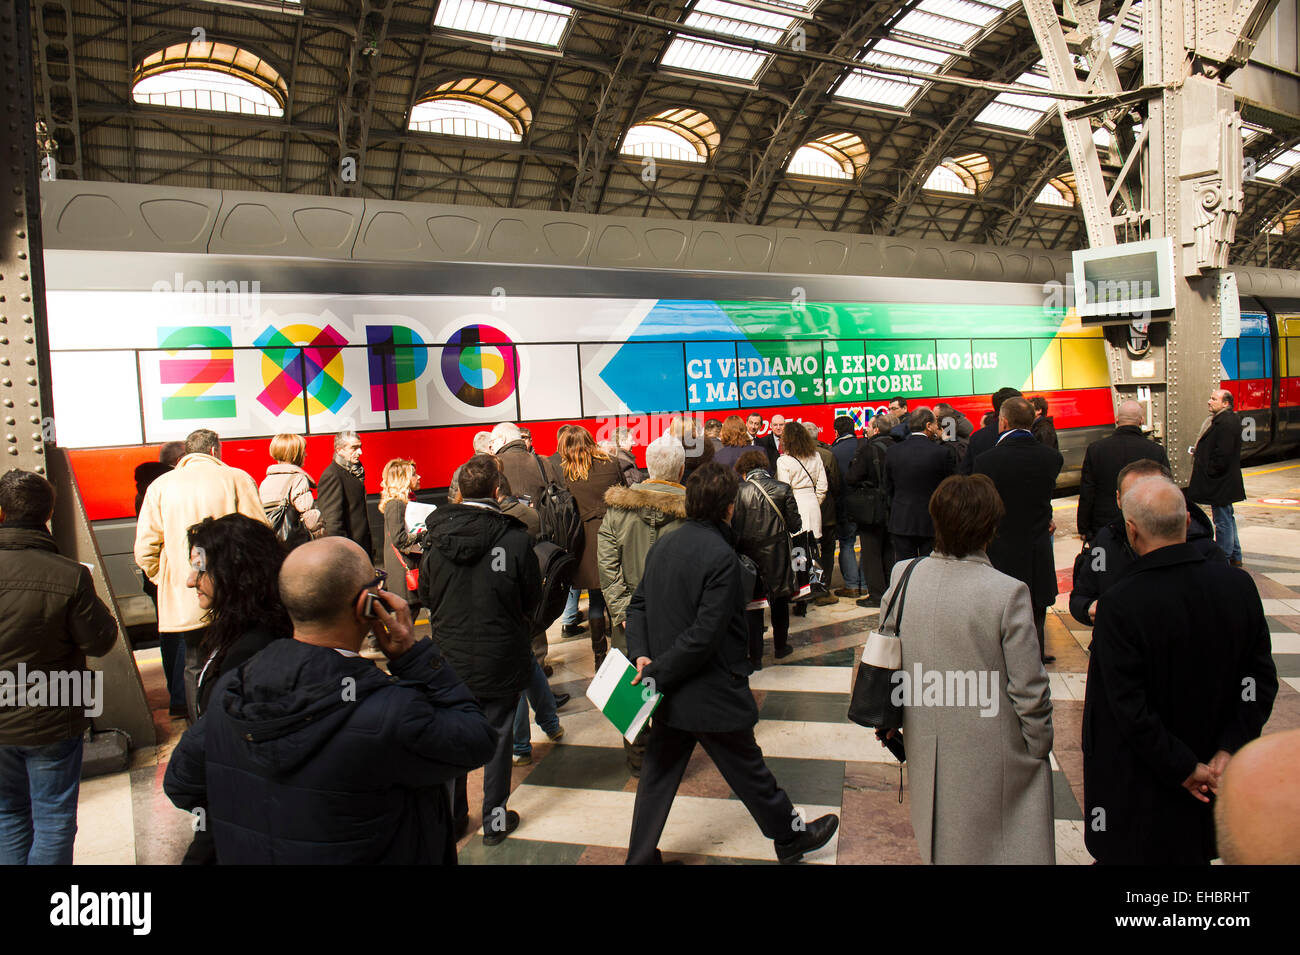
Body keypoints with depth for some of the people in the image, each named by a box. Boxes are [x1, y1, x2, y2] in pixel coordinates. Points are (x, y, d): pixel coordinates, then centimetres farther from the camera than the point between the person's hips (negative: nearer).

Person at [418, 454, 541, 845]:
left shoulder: (435, 538, -8)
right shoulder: (516, 539, -19)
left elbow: (426, 596, 5)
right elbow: (532, 599, -6)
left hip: (450, 655, 3)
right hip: (501, 659, -3)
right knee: (497, 739, 12)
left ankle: (452, 816, 31)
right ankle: (495, 819, 24)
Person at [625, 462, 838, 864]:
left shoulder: (664, 545, 2)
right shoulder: (721, 556, -23)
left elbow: (638, 604, 6)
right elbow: (705, 635, -25)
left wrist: (642, 655, -5)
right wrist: (656, 671, -17)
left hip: (669, 693, 7)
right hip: (712, 694, -7)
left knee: (658, 774, 17)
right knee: (749, 771, 14)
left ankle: (640, 855, 27)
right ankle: (790, 836, 35)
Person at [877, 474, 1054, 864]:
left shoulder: (904, 576, -10)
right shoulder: (1008, 593, -24)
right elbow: (1029, 690, -16)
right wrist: (1039, 747, 1)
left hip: (927, 749, 5)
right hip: (990, 758, -4)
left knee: (938, 846, 25)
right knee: (992, 847, 15)